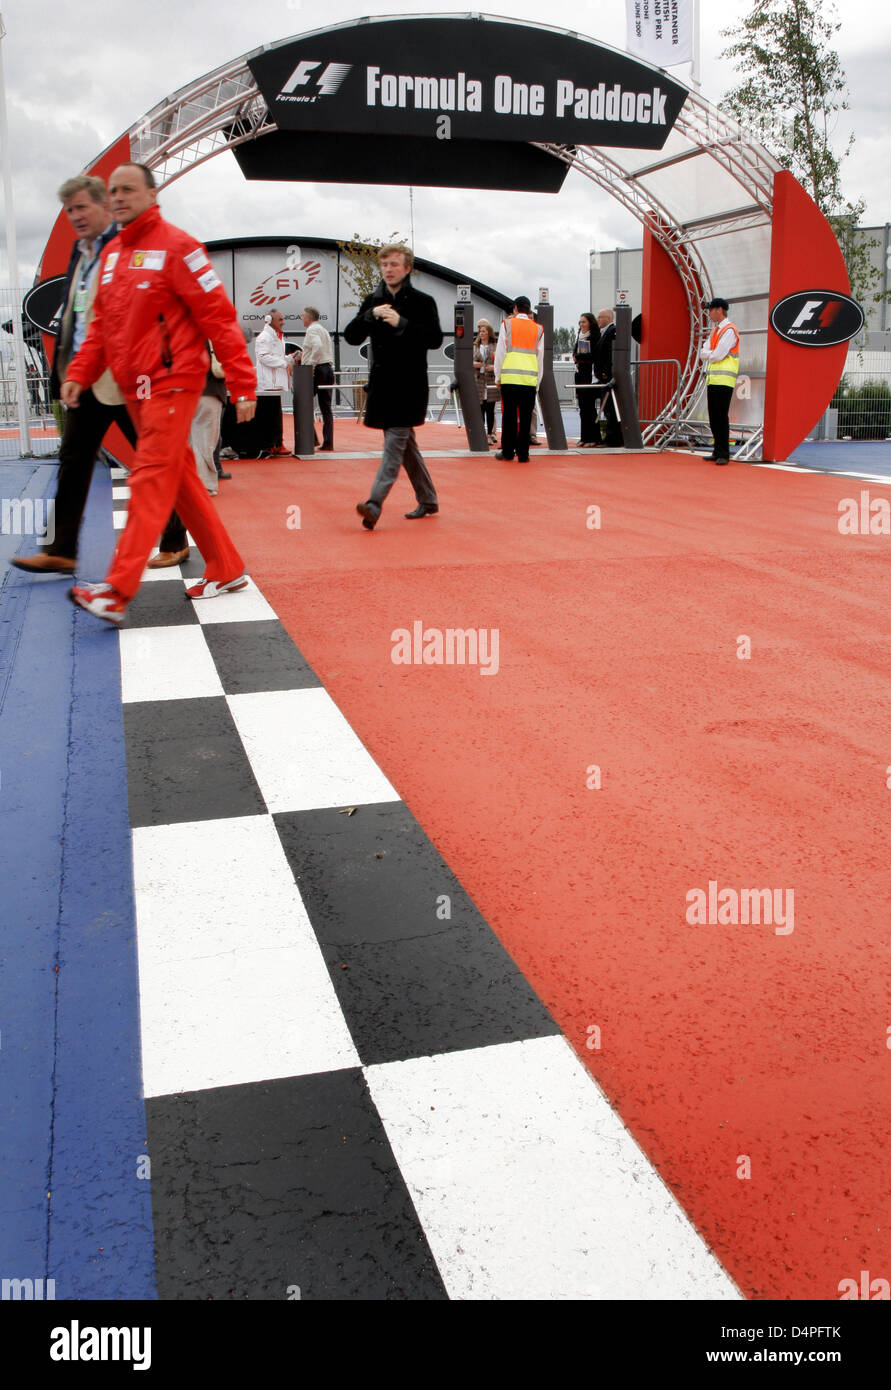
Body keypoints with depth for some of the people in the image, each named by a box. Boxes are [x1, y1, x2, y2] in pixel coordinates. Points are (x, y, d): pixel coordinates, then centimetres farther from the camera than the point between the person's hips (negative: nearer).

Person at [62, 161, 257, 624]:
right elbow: (103, 323, 19)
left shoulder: (175, 246, -8)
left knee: (151, 481, -11)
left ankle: (117, 593, -16)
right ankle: (226, 570, 21)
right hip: (135, 386, 8)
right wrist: (79, 373, 6)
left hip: (171, 381, -8)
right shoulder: (111, 253, 16)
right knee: (179, 479, 11)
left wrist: (242, 385, -16)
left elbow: (218, 316, -11)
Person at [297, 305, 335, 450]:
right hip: (329, 368, 8)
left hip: (316, 370, -8)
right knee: (326, 407, 6)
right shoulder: (324, 330, 19)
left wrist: (310, 364, -19)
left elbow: (318, 346, -25)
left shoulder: (312, 330, -7)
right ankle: (328, 442, 4)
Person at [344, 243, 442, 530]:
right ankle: (428, 501, 24)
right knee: (405, 442, 12)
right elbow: (351, 336, 6)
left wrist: (401, 323, -19)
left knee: (395, 441, -13)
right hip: (382, 383, 6)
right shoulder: (372, 301, 11)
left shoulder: (423, 302, -2)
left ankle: (375, 504, -23)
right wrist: (370, 316, -11)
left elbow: (435, 338, -11)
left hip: (409, 385, -6)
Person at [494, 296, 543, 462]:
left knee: (509, 415, 4)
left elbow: (500, 352, 3)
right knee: (526, 417, 2)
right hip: (530, 379, 1)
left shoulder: (507, 324, 6)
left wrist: (498, 376, 10)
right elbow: (540, 358, 13)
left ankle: (508, 451, 7)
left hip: (509, 377, -1)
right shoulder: (538, 329, 11)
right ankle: (523, 453, 2)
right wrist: (537, 382, 17)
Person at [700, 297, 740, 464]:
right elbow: (703, 353, 11)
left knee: (722, 417, -9)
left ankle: (724, 454, -7)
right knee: (713, 417, 8)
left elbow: (718, 355, -16)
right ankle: (717, 451, 14)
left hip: (724, 380, -9)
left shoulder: (730, 330, -9)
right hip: (712, 379, 9)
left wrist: (708, 355, 2)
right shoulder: (715, 330, 19)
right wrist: (712, 354, -8)